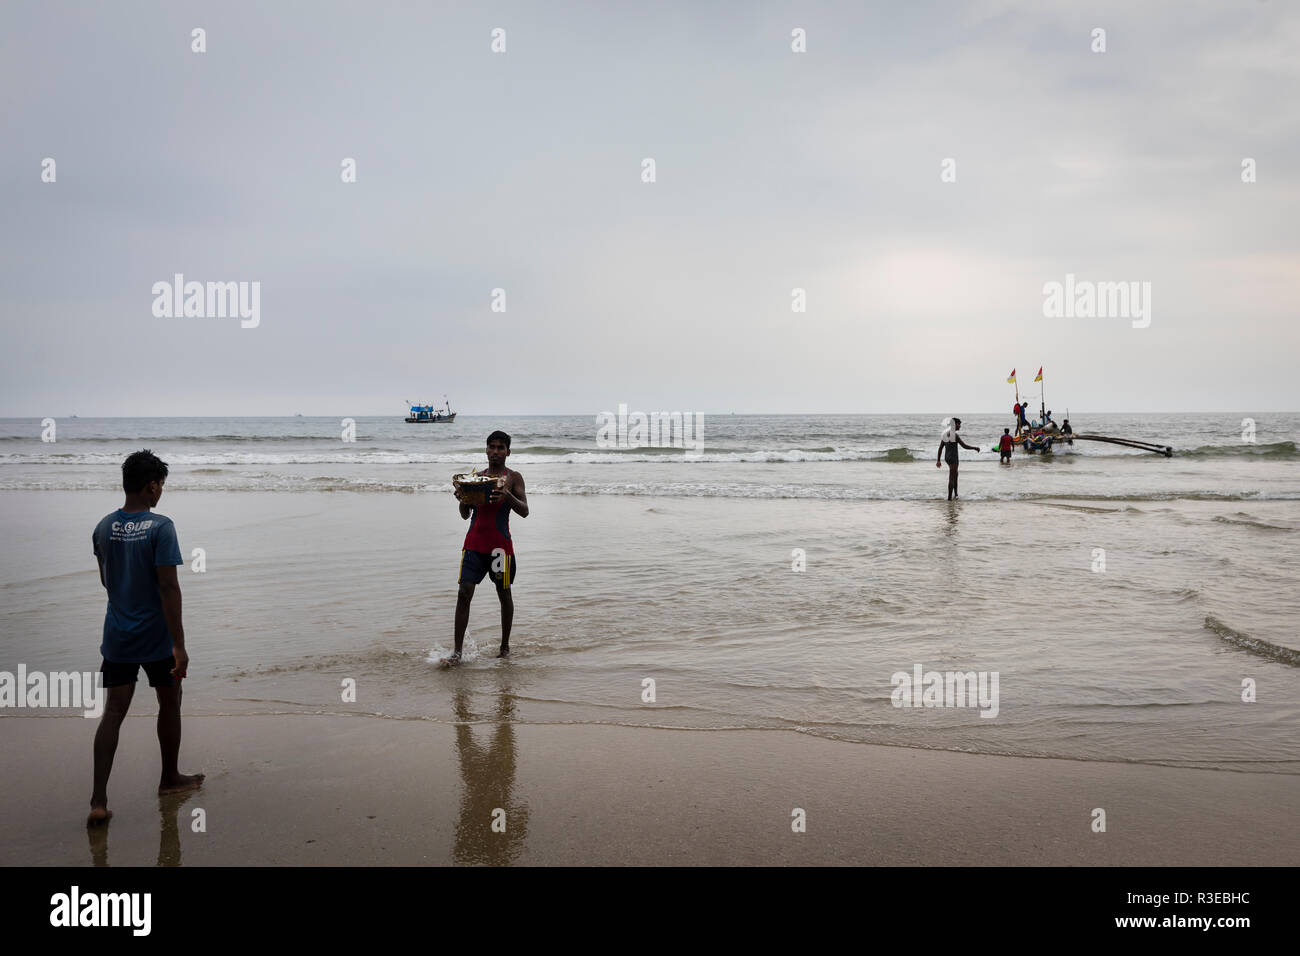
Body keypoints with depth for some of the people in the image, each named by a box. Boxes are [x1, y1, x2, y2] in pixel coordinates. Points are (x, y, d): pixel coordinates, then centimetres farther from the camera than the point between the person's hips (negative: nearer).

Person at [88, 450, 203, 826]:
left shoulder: (104, 528, 2)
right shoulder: (160, 527, -17)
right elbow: (168, 587, -20)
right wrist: (179, 644, -18)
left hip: (117, 636, 5)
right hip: (156, 637, -5)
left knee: (113, 713, 5)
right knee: (169, 704, 16)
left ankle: (99, 801, -2)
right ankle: (170, 778, 32)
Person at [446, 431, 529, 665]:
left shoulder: (513, 478, 2)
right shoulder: (476, 476, 11)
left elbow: (524, 511, -9)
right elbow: (466, 514, 12)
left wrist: (507, 496, -27)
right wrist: (462, 500, -10)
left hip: (500, 543, -2)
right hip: (474, 541, 3)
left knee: (504, 593, 8)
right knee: (464, 593, -6)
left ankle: (505, 646, 22)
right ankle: (457, 651, -3)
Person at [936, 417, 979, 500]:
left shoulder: (945, 433, 8)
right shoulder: (955, 435, -19)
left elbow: (940, 448, 10)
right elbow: (964, 446, -18)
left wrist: (938, 460, 14)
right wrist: (975, 448, -1)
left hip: (946, 457, 9)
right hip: (953, 458, -9)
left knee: (955, 474, 26)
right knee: (951, 478, -4)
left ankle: (955, 494, 33)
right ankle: (949, 498, -2)